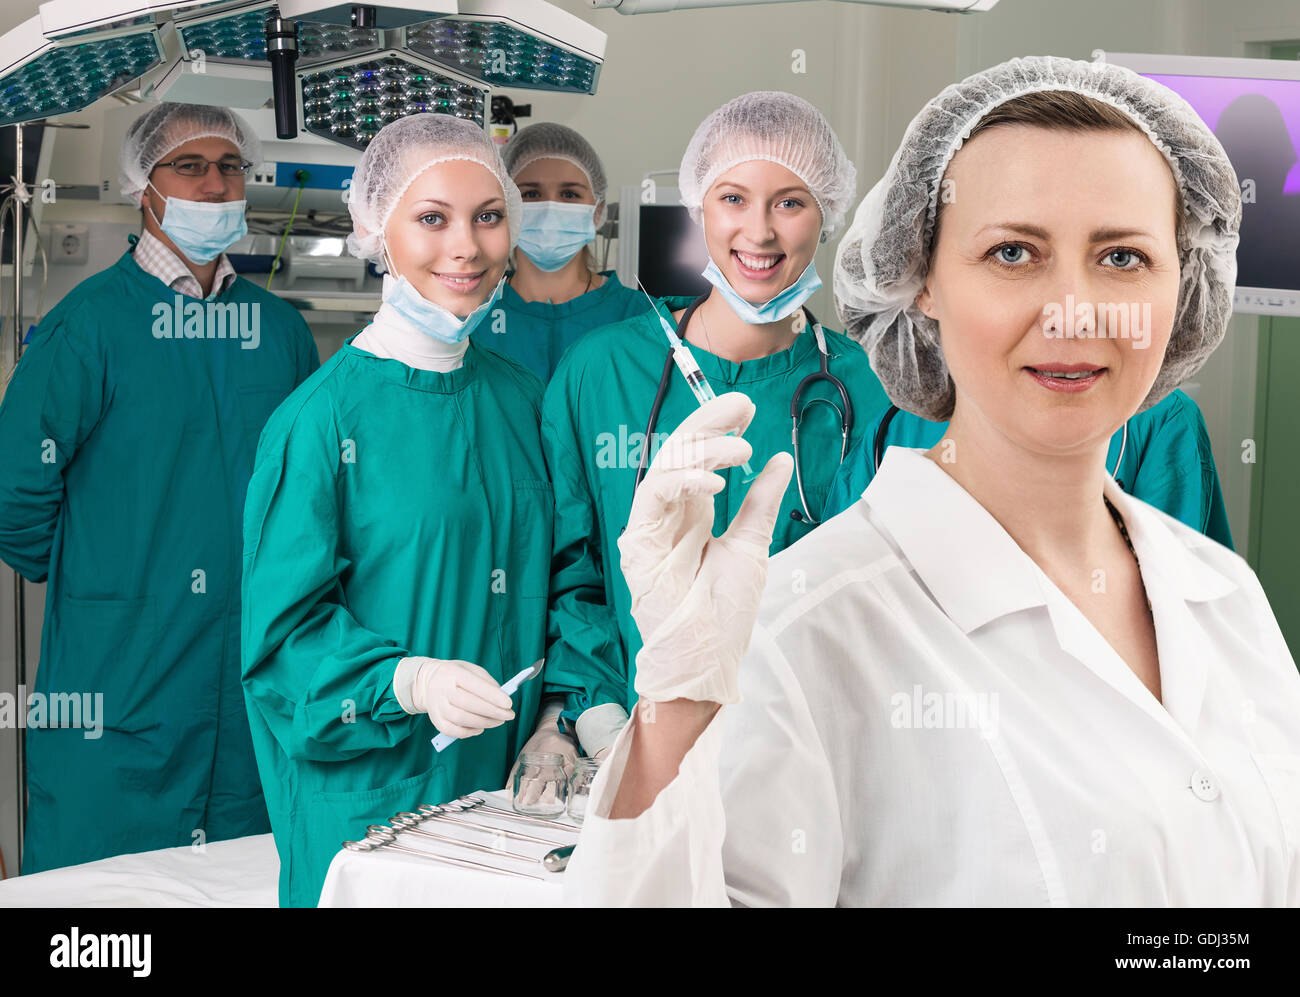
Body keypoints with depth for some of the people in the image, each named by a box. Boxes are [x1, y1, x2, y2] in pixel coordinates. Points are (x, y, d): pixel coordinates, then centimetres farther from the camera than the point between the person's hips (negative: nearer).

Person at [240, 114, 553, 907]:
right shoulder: (321, 419, -11)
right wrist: (408, 681, -26)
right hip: (368, 799, -5)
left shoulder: (522, 400, 6)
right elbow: (283, 626, -11)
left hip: (505, 781, 5)